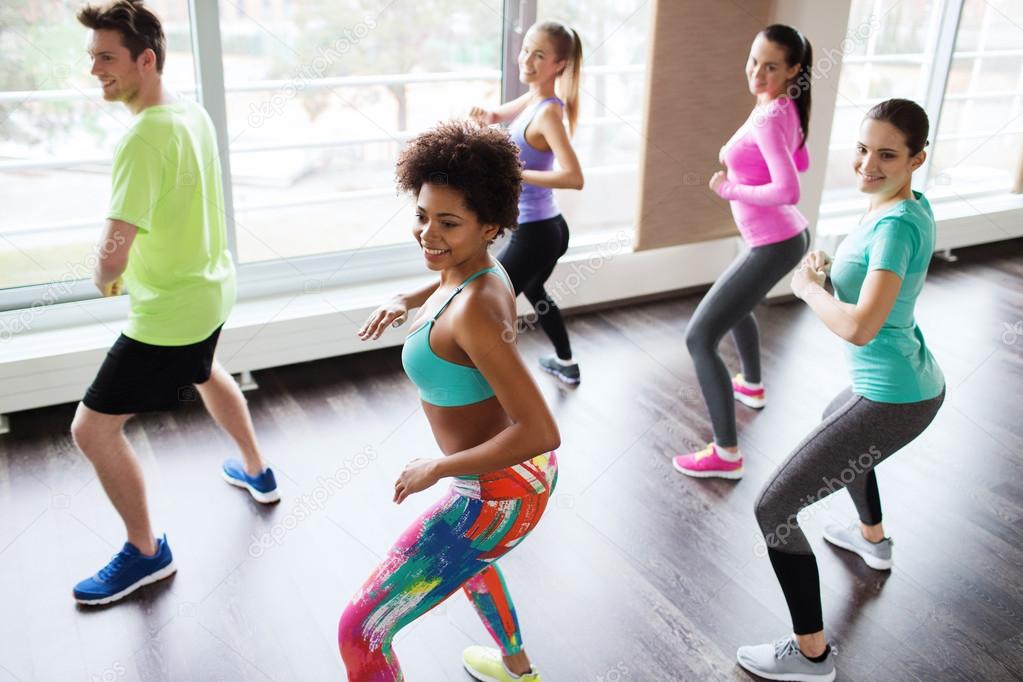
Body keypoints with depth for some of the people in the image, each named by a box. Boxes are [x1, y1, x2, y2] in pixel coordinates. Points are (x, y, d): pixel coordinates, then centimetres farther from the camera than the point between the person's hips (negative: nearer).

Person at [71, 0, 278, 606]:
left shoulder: (144, 137, -28)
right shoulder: (194, 112, -1)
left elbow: (113, 255, -33)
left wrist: (105, 279, -9)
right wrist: (124, 270, 7)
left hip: (169, 311, -9)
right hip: (212, 285, 9)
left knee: (93, 427, 2)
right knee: (205, 372, 36)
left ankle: (147, 553, 18)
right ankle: (257, 472, 53)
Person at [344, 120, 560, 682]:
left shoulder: (473, 310, -31)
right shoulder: (482, 268, -4)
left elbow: (543, 432, -33)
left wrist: (437, 468, -24)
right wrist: (405, 302, 7)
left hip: (497, 496, -10)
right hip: (520, 468, 10)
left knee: (360, 634, 0)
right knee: (465, 558, 40)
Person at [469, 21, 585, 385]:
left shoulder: (548, 112, -23)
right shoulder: (534, 99, 4)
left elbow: (574, 177, -34)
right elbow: (499, 116, 23)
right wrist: (484, 114, -2)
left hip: (533, 233, -11)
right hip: (549, 227, 11)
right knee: (534, 292, 33)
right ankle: (566, 363, 51)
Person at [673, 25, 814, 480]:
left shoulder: (768, 118, -22)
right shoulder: (786, 109, 5)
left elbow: (788, 191, -32)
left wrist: (729, 189, -18)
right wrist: (743, 158, 8)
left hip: (773, 246, -10)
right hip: (789, 237, 10)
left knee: (699, 338, -8)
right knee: (735, 305, 36)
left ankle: (727, 455, -5)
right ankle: (752, 386, 56)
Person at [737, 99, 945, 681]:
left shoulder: (897, 223, -25)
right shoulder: (913, 206, 3)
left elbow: (860, 328, -35)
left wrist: (809, 287, -16)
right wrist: (830, 270, -1)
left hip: (892, 401, -10)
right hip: (917, 383, 10)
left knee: (772, 510, -6)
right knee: (838, 428, 41)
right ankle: (874, 541, 63)